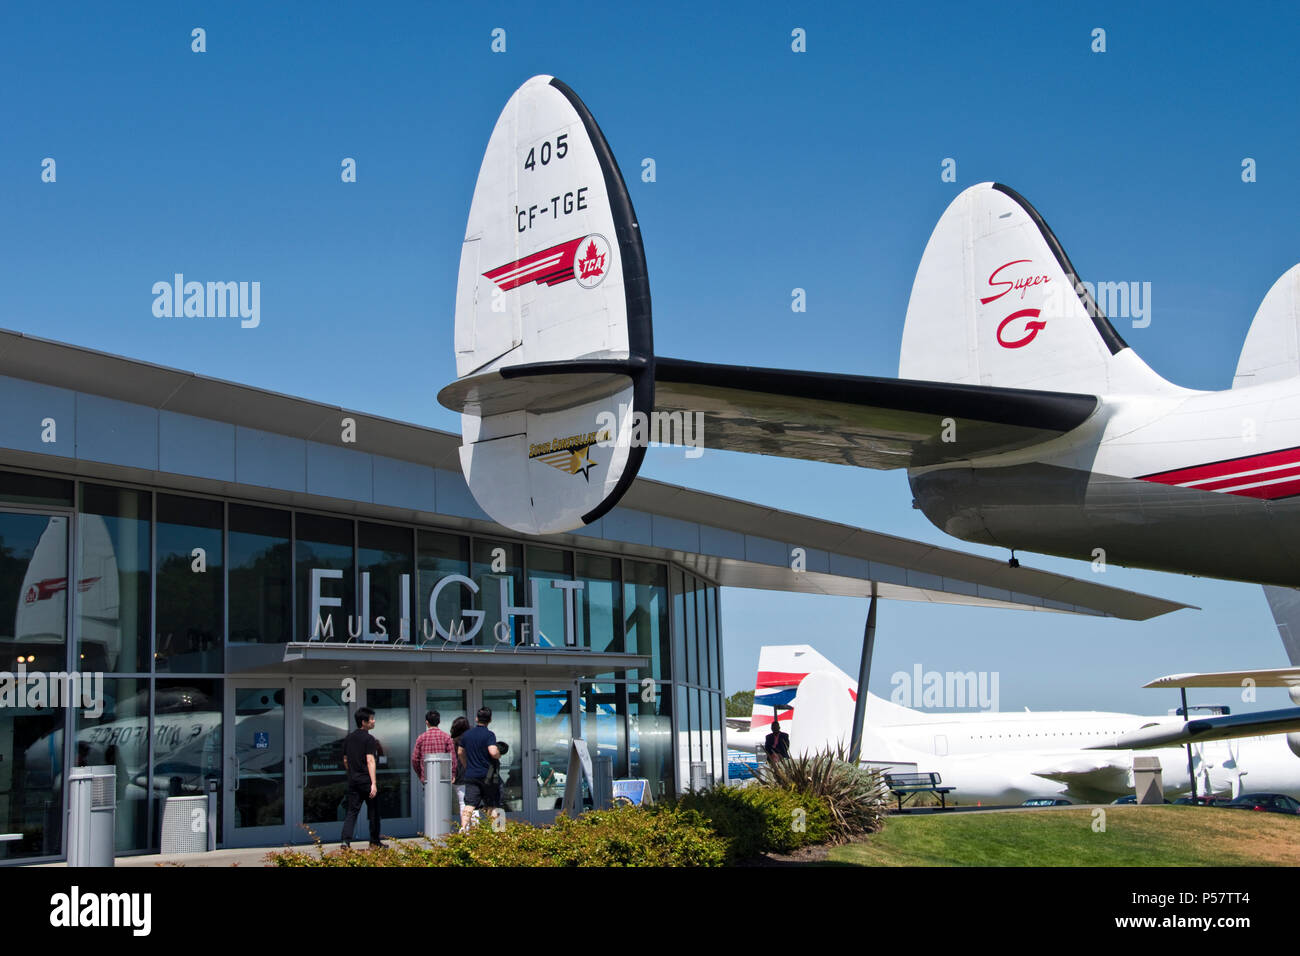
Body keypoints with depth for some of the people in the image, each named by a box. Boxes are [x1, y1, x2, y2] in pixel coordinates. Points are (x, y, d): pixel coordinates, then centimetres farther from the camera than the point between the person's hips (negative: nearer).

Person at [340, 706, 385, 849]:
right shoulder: (369, 739, -11)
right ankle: (375, 841, 17)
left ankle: (346, 840, -11)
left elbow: (345, 760, 17)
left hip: (353, 781, 6)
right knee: (373, 811, 8)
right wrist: (374, 783, -21)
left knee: (352, 811, 4)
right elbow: (370, 761, -18)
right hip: (367, 781, -6)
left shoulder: (349, 738, 11)